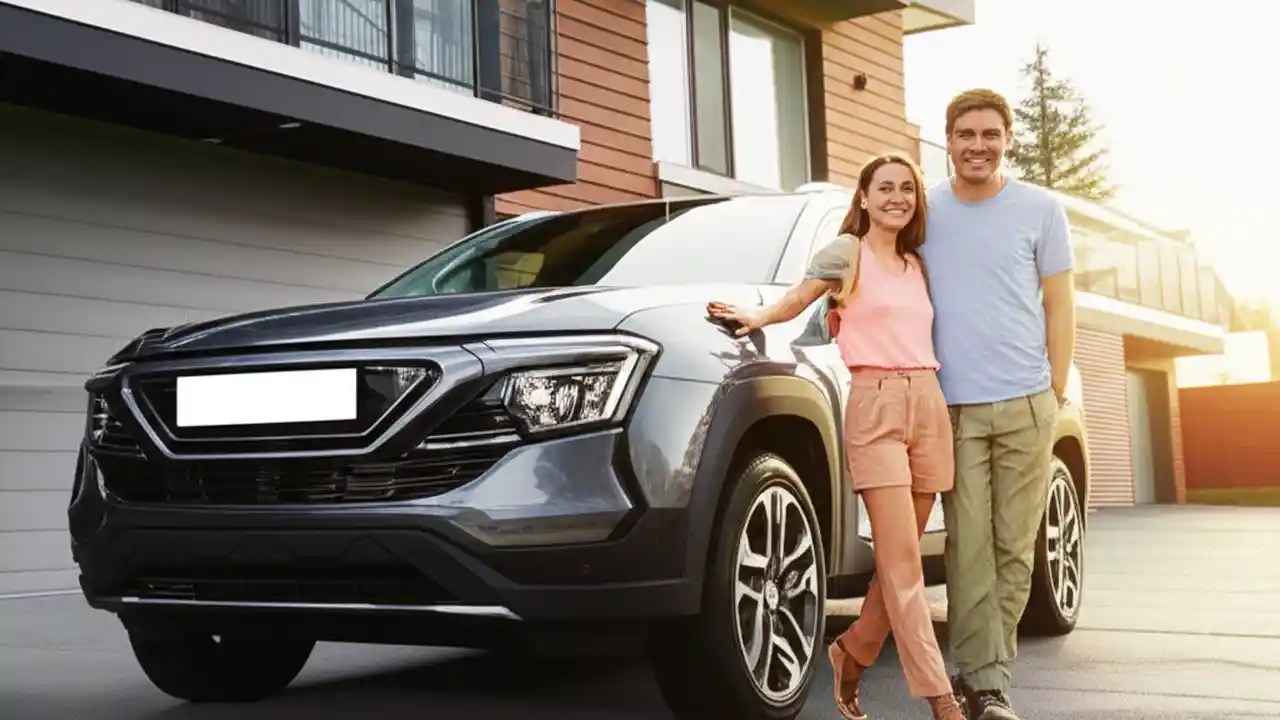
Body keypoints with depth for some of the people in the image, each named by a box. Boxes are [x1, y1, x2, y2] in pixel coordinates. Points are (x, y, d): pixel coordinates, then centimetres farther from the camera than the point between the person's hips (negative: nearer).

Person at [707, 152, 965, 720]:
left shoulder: (915, 265, 20)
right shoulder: (847, 252, 4)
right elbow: (794, 301, 4)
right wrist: (755, 317, -13)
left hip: (929, 403, 6)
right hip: (876, 405, -6)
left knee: (901, 559, 7)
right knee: (901, 559, -10)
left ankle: (853, 653, 26)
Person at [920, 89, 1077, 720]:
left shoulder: (1040, 209, 5)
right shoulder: (924, 210, 7)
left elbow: (1059, 304, 7)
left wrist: (1056, 388, 3)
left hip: (1025, 405, 0)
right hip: (952, 406, 0)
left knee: (1014, 546, 3)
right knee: (969, 546, -5)